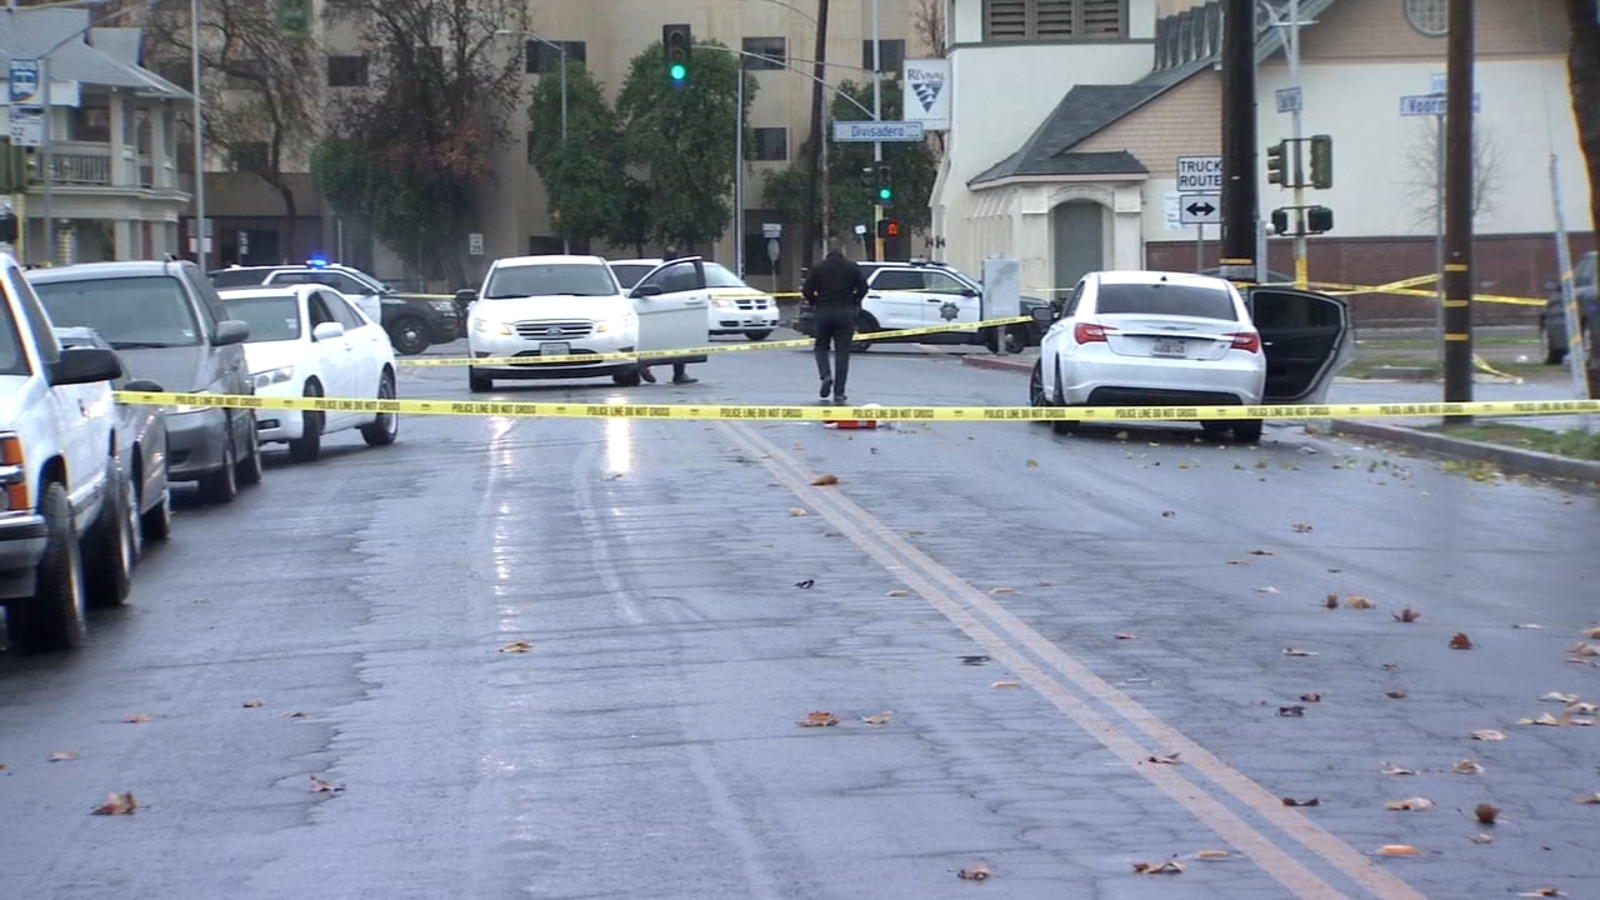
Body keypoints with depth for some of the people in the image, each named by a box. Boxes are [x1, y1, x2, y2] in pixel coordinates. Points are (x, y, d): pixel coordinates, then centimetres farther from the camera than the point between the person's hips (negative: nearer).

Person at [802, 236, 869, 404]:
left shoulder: (818, 268, 0)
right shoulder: (852, 267, 0)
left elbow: (807, 291, -5)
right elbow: (863, 288, -6)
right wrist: (853, 302, 11)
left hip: (824, 314, 0)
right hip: (846, 314, 0)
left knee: (821, 347, 18)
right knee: (842, 353, 4)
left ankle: (826, 375, -10)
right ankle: (839, 393, 0)